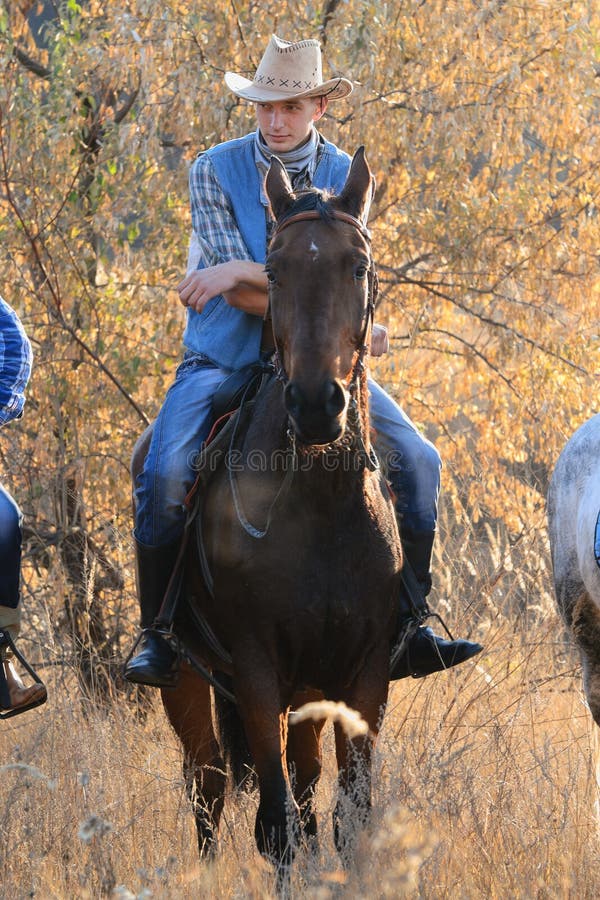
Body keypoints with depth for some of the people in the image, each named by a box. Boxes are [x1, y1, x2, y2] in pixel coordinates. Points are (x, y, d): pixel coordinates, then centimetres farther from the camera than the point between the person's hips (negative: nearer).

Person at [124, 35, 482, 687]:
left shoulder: (346, 180, 2)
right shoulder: (216, 170, -4)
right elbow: (239, 295, -11)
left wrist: (239, 274, -26)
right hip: (224, 358, -3)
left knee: (417, 461, -10)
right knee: (165, 474, -26)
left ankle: (407, 627, 1)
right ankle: (156, 632, -8)